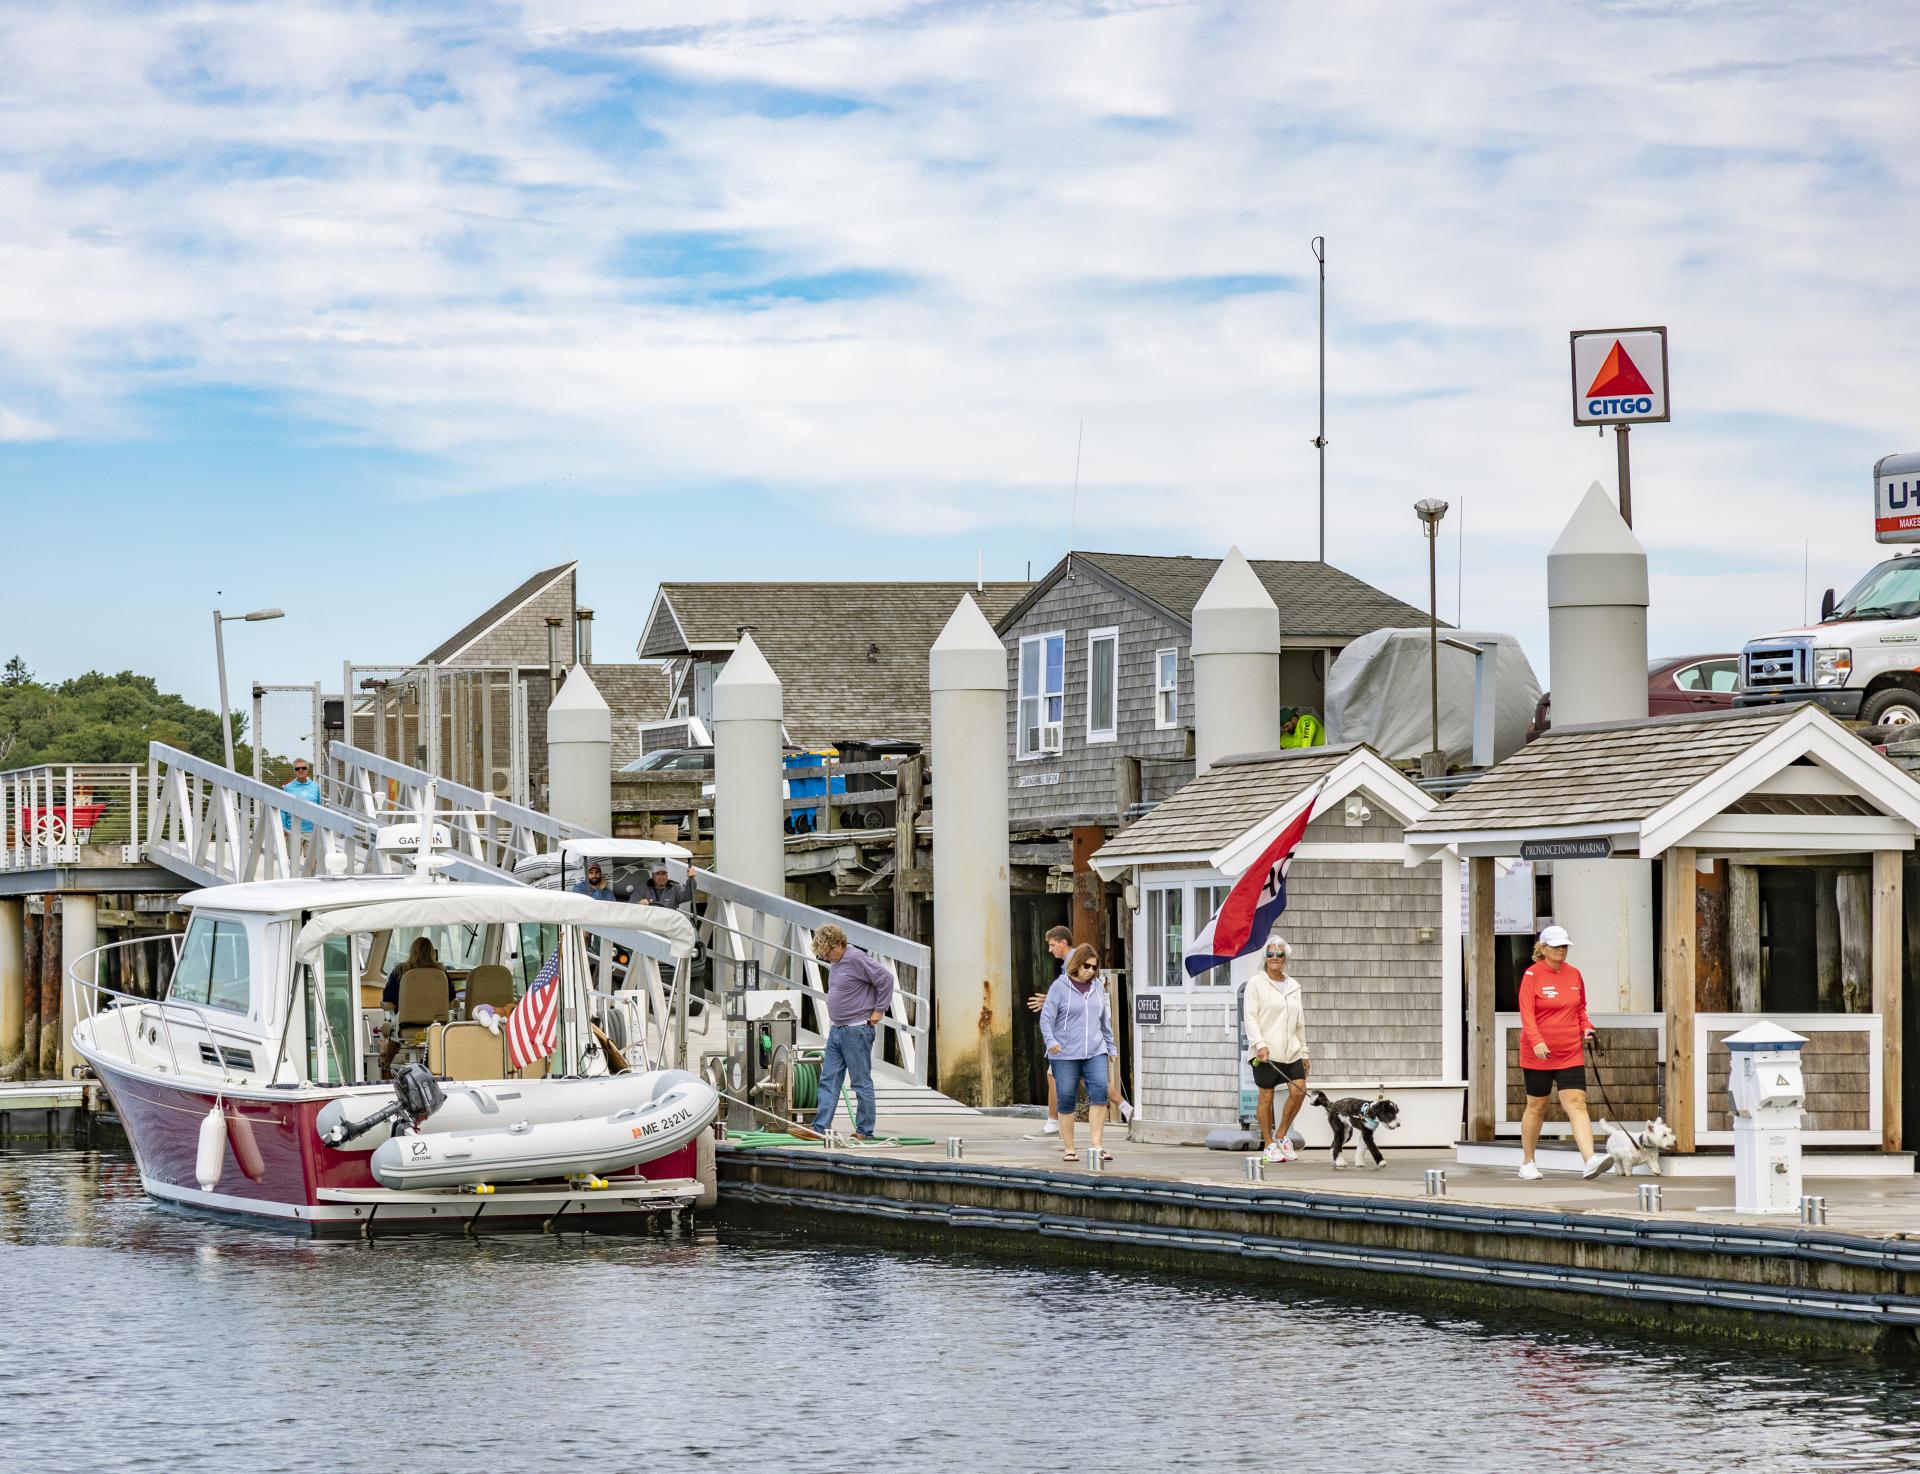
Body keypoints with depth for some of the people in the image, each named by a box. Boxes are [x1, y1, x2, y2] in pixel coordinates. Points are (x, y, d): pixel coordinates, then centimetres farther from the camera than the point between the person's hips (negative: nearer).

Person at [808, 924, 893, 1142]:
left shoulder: (856, 959, -16)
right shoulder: (835, 963, 12)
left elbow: (886, 979, -17)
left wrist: (879, 1010, -13)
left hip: (856, 1031, -9)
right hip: (837, 1030, 9)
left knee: (862, 1082, -1)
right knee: (828, 1080, 6)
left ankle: (865, 1132, 4)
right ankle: (819, 1129, 6)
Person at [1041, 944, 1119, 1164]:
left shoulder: (1097, 987, 13)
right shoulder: (1060, 987, -3)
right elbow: (1046, 1018, -8)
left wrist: (1111, 1047, 26)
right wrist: (1051, 1041, -24)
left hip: (1095, 1052, 3)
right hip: (1065, 1054, -3)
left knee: (1099, 1093, -15)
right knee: (1066, 1100, -1)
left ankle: (1096, 1145, -15)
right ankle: (1068, 1148, 9)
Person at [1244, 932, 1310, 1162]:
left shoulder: (1293, 985, 16)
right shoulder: (1256, 983, 0)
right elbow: (1250, 1017, -7)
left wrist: (1304, 1052, 19)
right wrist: (1260, 1044, -19)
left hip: (1290, 1050, 5)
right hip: (1266, 1052, -5)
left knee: (1299, 1091, -7)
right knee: (1266, 1096, -1)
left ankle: (1281, 1135, 12)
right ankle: (1268, 1145, 9)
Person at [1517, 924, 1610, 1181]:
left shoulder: (1574, 974, 8)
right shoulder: (1532, 975, -8)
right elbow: (1526, 1013, -16)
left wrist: (1586, 1028, 0)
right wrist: (1537, 1042, -29)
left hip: (1570, 1054, 3)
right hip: (1538, 1055, -3)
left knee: (1577, 1104, -10)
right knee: (1536, 1107, 8)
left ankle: (1589, 1162, -23)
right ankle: (1527, 1162, 24)